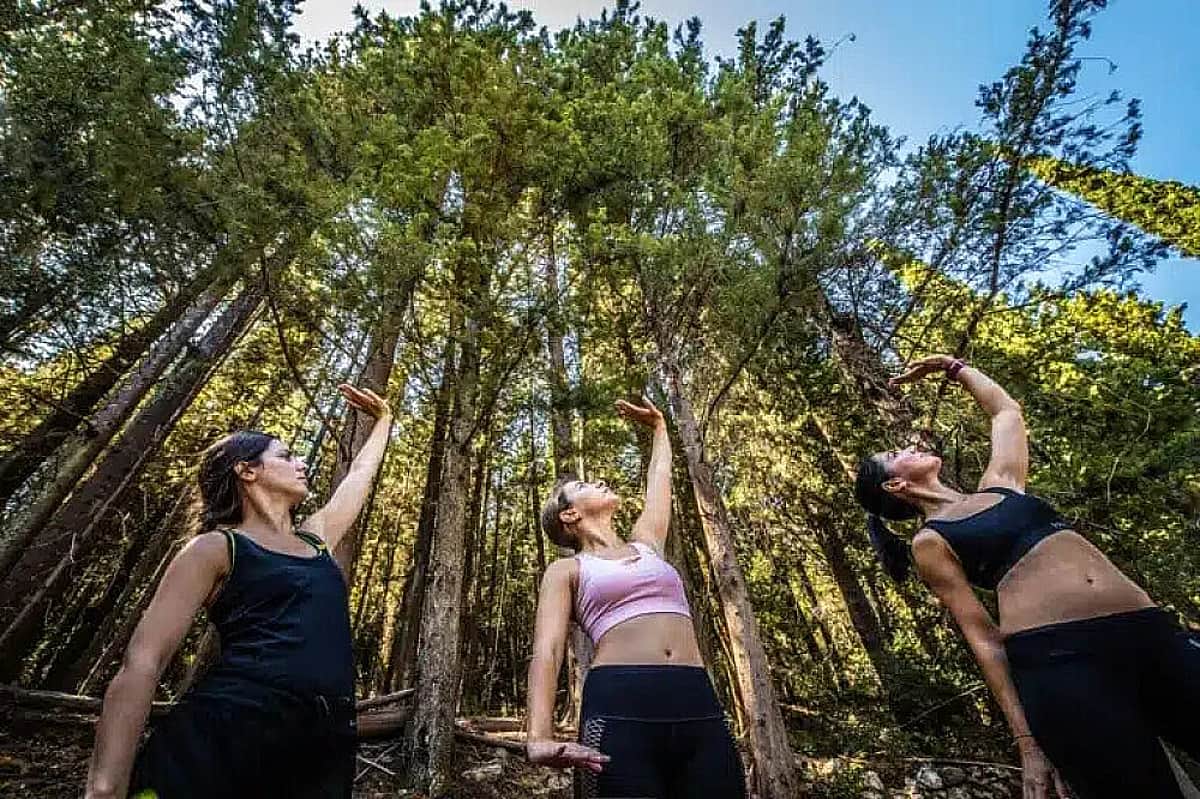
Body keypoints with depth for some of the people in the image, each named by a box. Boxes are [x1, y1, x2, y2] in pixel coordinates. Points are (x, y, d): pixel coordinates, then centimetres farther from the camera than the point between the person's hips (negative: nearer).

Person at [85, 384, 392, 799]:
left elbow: (361, 473, 31)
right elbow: (142, 662, -7)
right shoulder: (217, 547, 1)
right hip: (223, 741, -5)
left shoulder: (316, 538, 18)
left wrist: (384, 418, 41)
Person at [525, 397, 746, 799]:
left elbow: (660, 477, 36)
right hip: (619, 709, -4)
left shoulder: (646, 544, 23)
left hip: (700, 708, 5)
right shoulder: (566, 571, 11)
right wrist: (539, 736, -19)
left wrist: (658, 425, 51)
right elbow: (546, 650, -2)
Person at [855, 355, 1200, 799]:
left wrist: (952, 366, 38)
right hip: (1056, 659, -6)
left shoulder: (999, 486, 19)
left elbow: (1006, 411, 31)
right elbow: (982, 636, -1)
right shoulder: (930, 542, 2)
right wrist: (1027, 740, -6)